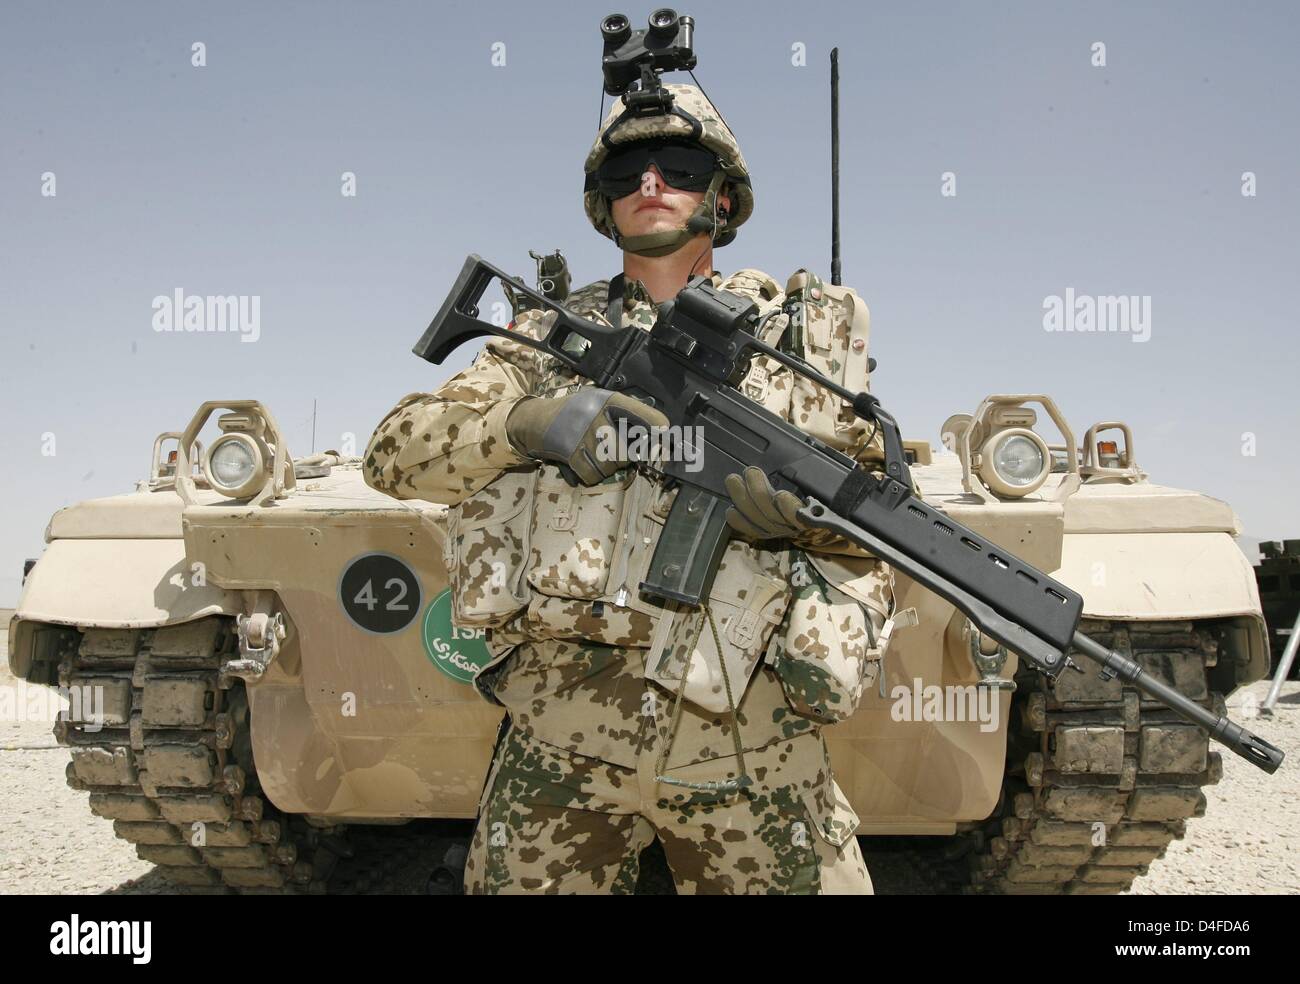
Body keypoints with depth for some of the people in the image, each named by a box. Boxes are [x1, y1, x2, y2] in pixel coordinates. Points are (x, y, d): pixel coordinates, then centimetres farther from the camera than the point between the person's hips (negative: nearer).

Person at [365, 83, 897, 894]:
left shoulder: (804, 329, 11)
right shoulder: (554, 334, 12)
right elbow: (396, 452, 4)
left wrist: (801, 499, -13)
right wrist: (526, 421, -14)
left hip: (746, 740, 0)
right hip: (559, 736, 1)